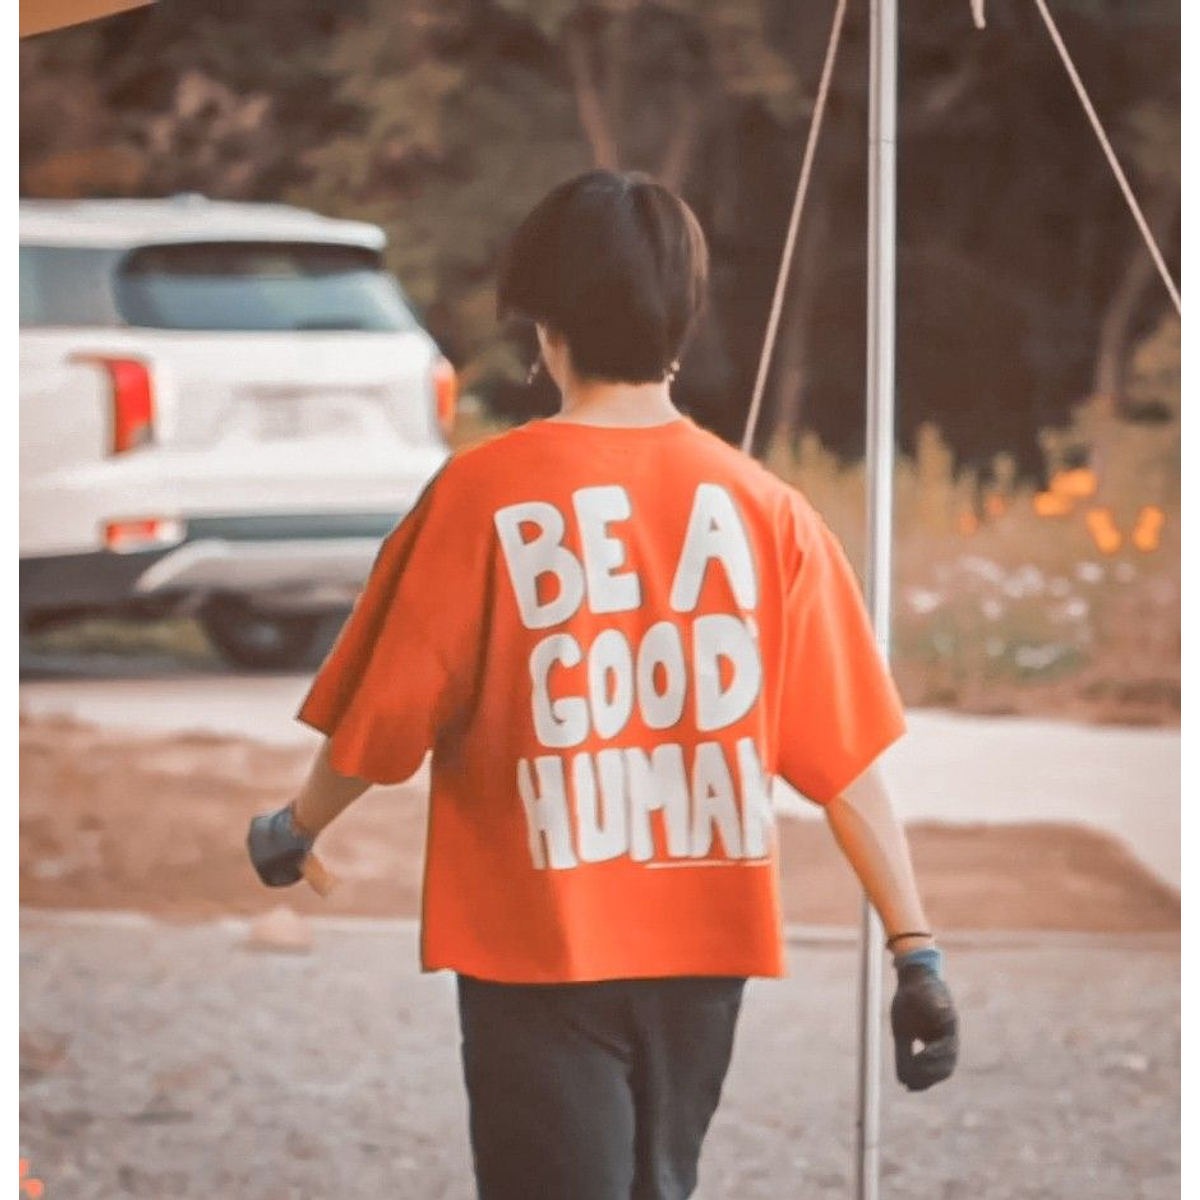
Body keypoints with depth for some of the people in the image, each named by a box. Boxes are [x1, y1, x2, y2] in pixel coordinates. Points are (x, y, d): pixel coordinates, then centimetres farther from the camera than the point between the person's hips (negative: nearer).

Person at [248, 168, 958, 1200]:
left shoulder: (485, 495, -10)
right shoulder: (763, 507, -1)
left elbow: (390, 717, -6)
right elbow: (845, 761, -4)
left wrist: (294, 831, 13)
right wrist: (915, 950, -1)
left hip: (540, 947, -4)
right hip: (704, 946, 4)